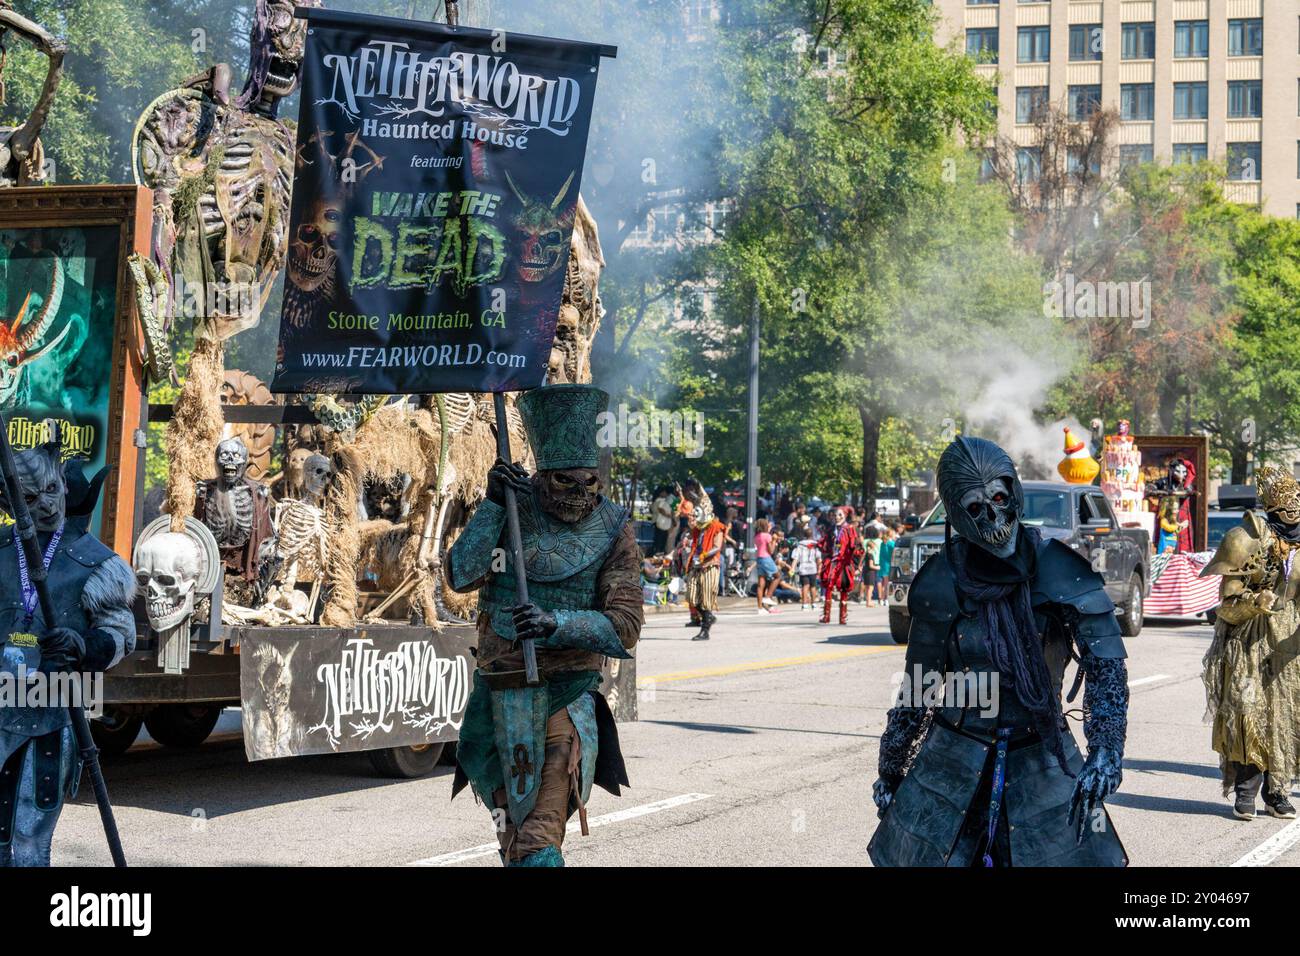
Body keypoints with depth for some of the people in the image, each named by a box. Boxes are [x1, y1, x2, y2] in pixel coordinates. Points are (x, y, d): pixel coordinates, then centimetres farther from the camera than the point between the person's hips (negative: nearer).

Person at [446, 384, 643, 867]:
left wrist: (556, 624, -29)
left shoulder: (614, 532, -7)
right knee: (512, 832, 19)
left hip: (564, 697, -4)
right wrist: (492, 505, -20)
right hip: (499, 695, 4)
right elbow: (461, 575, -12)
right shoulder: (513, 508, 0)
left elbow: (624, 628, -13)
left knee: (538, 835, -16)